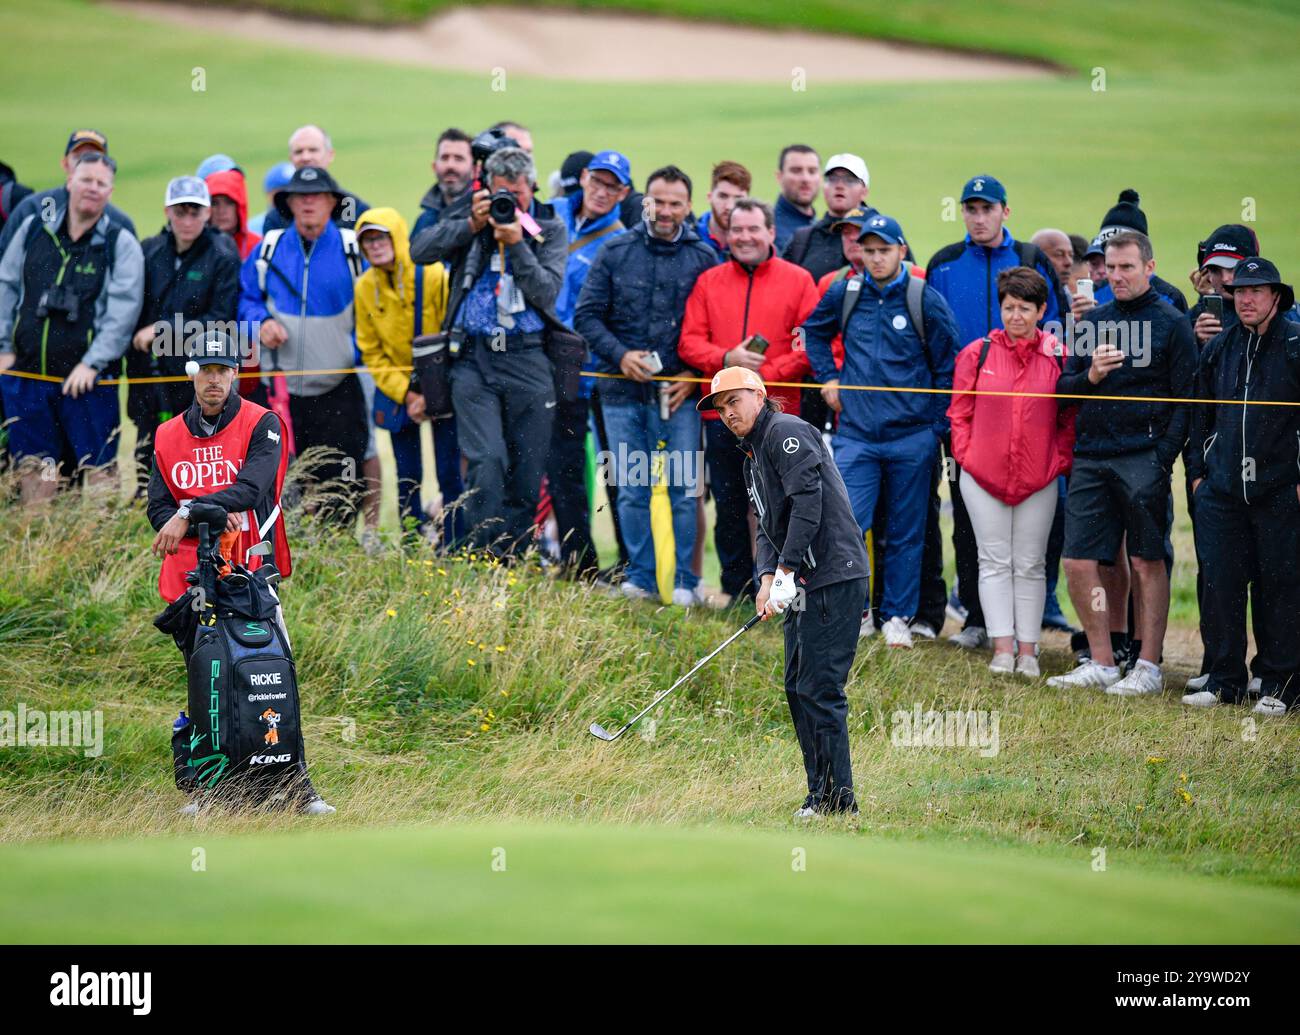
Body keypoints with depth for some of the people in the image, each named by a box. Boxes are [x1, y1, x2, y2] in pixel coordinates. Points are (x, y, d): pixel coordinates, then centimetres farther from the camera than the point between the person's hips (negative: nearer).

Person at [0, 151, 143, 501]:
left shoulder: (121, 245, -1)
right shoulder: (33, 229, 10)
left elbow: (123, 311, -9)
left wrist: (92, 363, -16)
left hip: (86, 378, -3)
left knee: (99, 466, -5)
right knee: (33, 466, 7)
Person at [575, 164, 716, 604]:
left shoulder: (704, 258, 4)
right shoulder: (615, 251, 5)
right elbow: (586, 315, 5)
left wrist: (695, 376, -6)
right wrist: (620, 355, -8)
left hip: (680, 394, -1)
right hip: (622, 391, 1)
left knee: (682, 490, -3)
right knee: (630, 490, 6)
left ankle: (684, 582, 4)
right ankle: (640, 578, 15)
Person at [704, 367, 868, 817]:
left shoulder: (787, 432, -7)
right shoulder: (753, 458, 23)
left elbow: (808, 501, -18)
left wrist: (787, 569, -19)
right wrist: (768, 577, 1)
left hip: (834, 578, -11)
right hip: (804, 586, 11)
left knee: (820, 689, -12)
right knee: (798, 688, 11)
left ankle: (837, 797, -10)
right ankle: (820, 795, 16)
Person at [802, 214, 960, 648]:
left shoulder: (926, 301, -4)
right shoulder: (844, 294, 3)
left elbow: (948, 367, 2)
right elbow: (813, 331, 24)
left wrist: (937, 429, 0)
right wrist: (827, 377, 12)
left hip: (911, 439, -1)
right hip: (855, 434, 2)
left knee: (906, 534, 6)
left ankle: (898, 617, 17)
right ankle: (853, 612, 6)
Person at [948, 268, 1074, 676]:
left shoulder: (1058, 358, 0)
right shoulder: (977, 354, 1)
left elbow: (1070, 418, 6)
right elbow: (959, 412, 6)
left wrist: (1061, 460, -3)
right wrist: (967, 455, -2)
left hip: (1039, 480, 0)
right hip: (983, 477, 0)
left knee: (1030, 565, 5)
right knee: (995, 562, 1)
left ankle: (1028, 651, 9)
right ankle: (1002, 649, 2)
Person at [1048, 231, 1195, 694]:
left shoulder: (1171, 323, 0)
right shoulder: (1092, 321, 14)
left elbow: (1186, 399, -3)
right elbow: (1062, 387, 15)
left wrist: (1163, 457, -12)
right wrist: (1089, 376, -7)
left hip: (1143, 459, -5)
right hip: (1090, 459, 5)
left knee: (1147, 563, -1)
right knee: (1079, 563, 2)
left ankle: (1148, 666, 3)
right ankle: (1101, 662, 11)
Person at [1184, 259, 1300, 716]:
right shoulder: (1218, 348, 12)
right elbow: (1201, 415, 20)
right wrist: (1197, 471, 14)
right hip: (1222, 489, 4)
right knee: (1220, 583, 2)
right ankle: (1223, 680, 11)